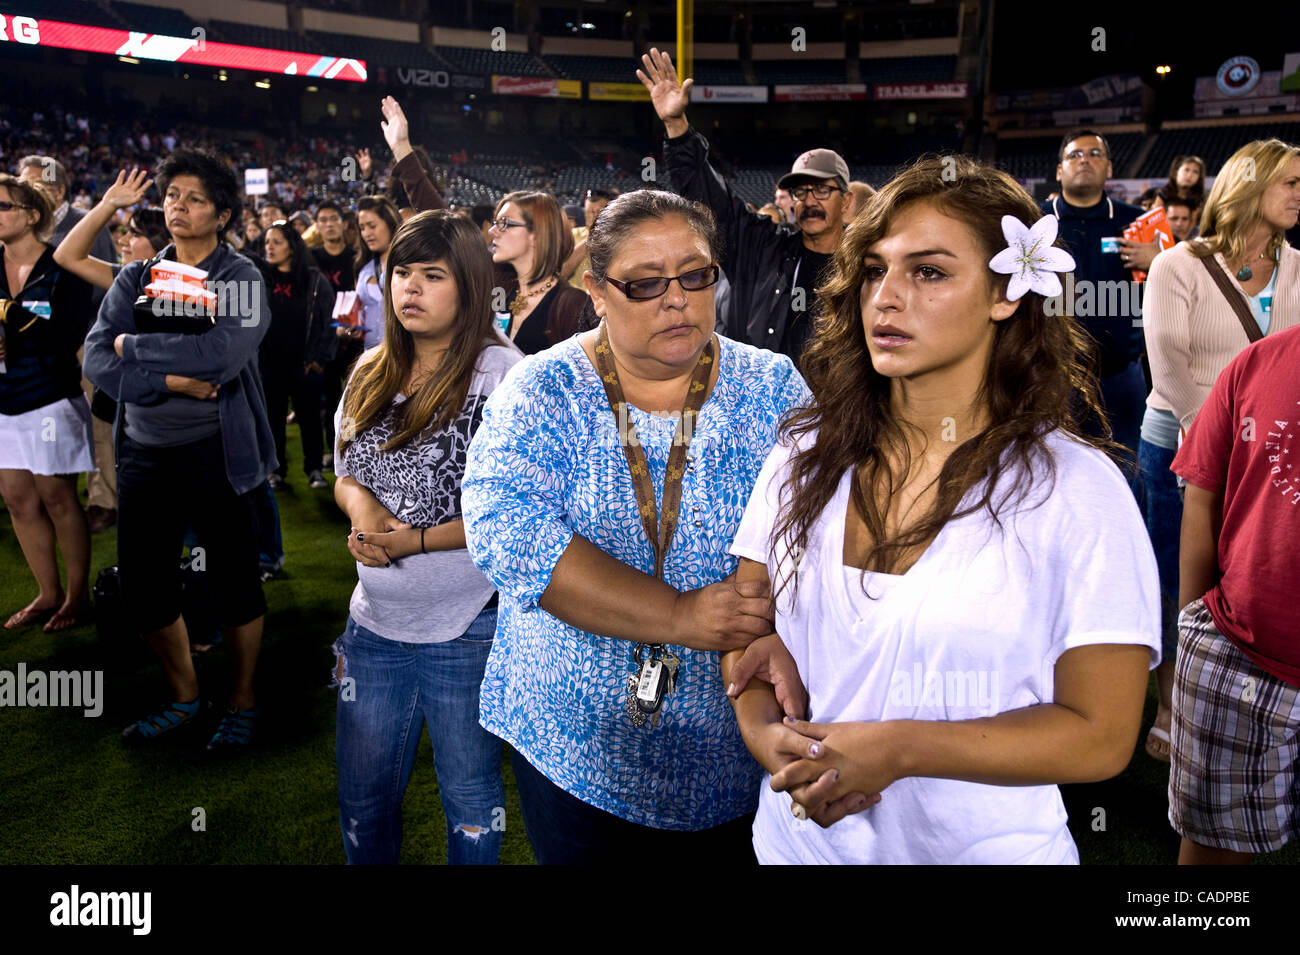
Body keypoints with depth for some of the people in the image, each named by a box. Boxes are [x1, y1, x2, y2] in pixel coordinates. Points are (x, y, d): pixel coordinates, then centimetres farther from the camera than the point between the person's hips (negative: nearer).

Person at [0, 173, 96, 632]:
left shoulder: (62, 267, -8)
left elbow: (67, 335, -14)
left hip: (50, 398, -5)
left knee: (56, 498, 1)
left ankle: (78, 594, 16)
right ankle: (48, 593, 22)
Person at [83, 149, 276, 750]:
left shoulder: (239, 277, -4)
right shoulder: (135, 279, 9)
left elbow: (222, 354, -22)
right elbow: (96, 360, -3)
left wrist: (135, 347, -11)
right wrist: (171, 381, -17)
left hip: (216, 451, -5)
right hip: (144, 451, 5)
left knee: (236, 583, 5)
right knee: (143, 588, 10)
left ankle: (243, 701, 27)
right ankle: (184, 697, 33)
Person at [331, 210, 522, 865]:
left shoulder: (501, 373, -12)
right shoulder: (373, 373, 8)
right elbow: (344, 473, 16)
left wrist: (417, 540, -20)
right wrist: (359, 501, -7)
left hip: (467, 629, -5)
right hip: (374, 622, 6)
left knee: (471, 800, 14)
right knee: (362, 799, 19)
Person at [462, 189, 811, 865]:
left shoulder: (772, 387, -3)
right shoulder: (543, 391, -8)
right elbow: (502, 526, -23)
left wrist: (779, 637, -32)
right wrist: (679, 615, -29)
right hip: (570, 742, 0)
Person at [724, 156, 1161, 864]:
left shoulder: (1075, 487, -16)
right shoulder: (806, 454, -4)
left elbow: (1100, 735, -15)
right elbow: (745, 631, 1)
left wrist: (899, 750, -23)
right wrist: (766, 733, -17)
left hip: (981, 845, -3)